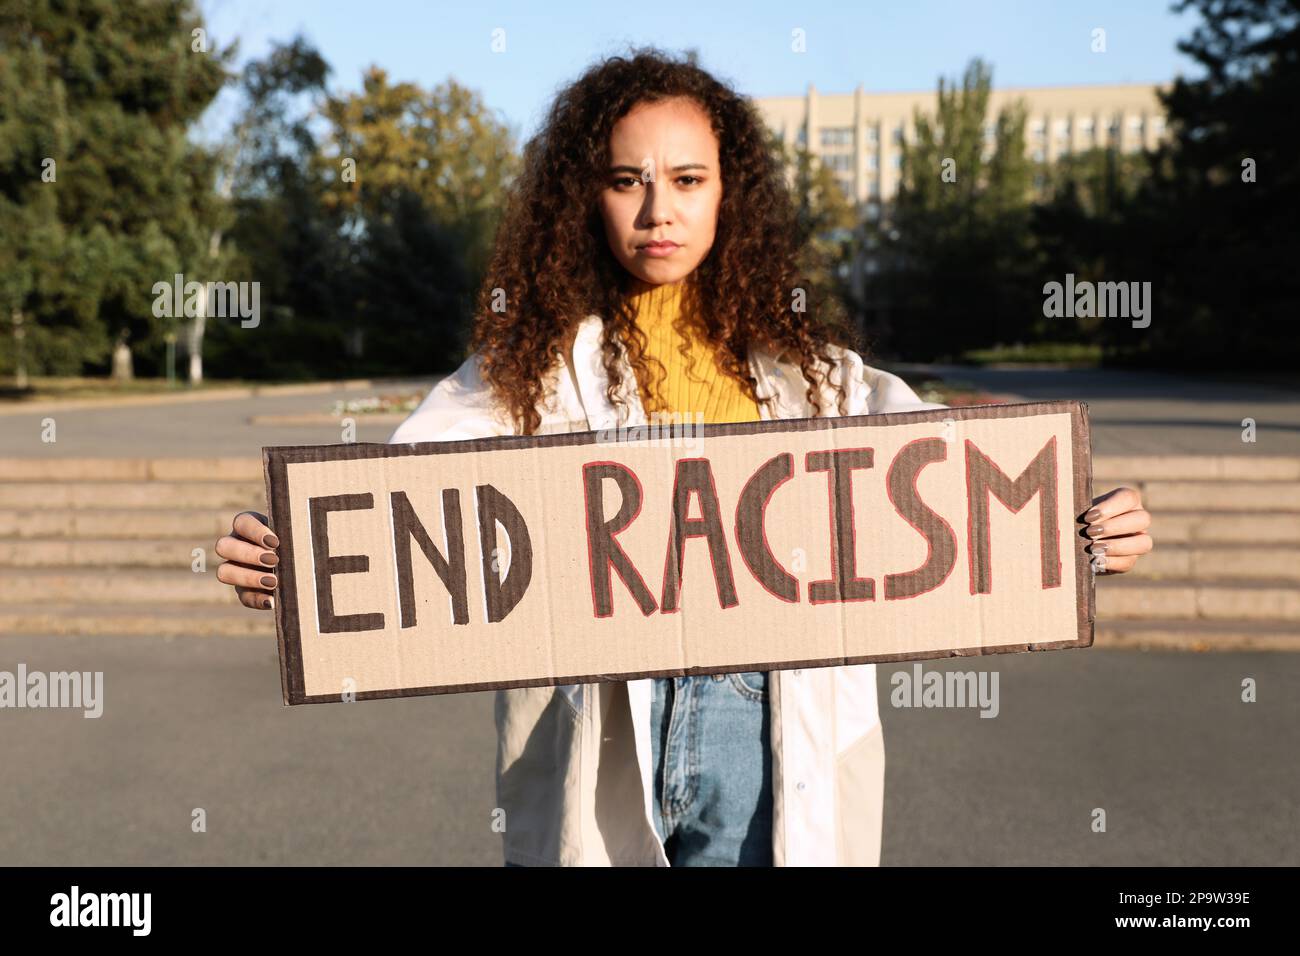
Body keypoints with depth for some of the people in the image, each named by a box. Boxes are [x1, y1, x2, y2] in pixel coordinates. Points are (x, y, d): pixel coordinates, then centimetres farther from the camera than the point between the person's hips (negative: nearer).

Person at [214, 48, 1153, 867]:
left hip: (768, 737, 1)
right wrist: (282, 559, -26)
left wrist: (1087, 536, -18)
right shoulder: (535, 366, 2)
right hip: (594, 738, -1)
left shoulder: (810, 368, 7)